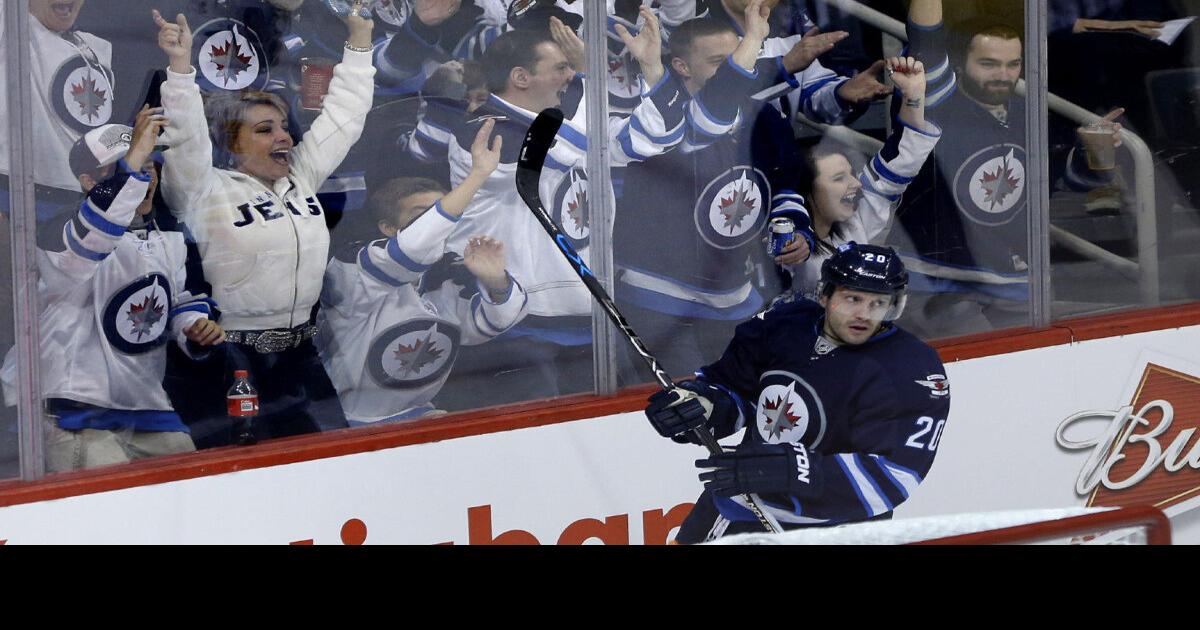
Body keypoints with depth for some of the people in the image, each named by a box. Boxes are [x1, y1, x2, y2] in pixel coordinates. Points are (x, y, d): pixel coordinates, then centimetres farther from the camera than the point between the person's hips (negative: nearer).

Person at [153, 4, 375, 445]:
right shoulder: (205, 191, -7)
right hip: (231, 356, -7)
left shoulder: (301, 178, 13)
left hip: (299, 355, 7)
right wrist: (180, 65, -33)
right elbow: (187, 138, -22)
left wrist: (360, 40, 17)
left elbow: (343, 117, 18)